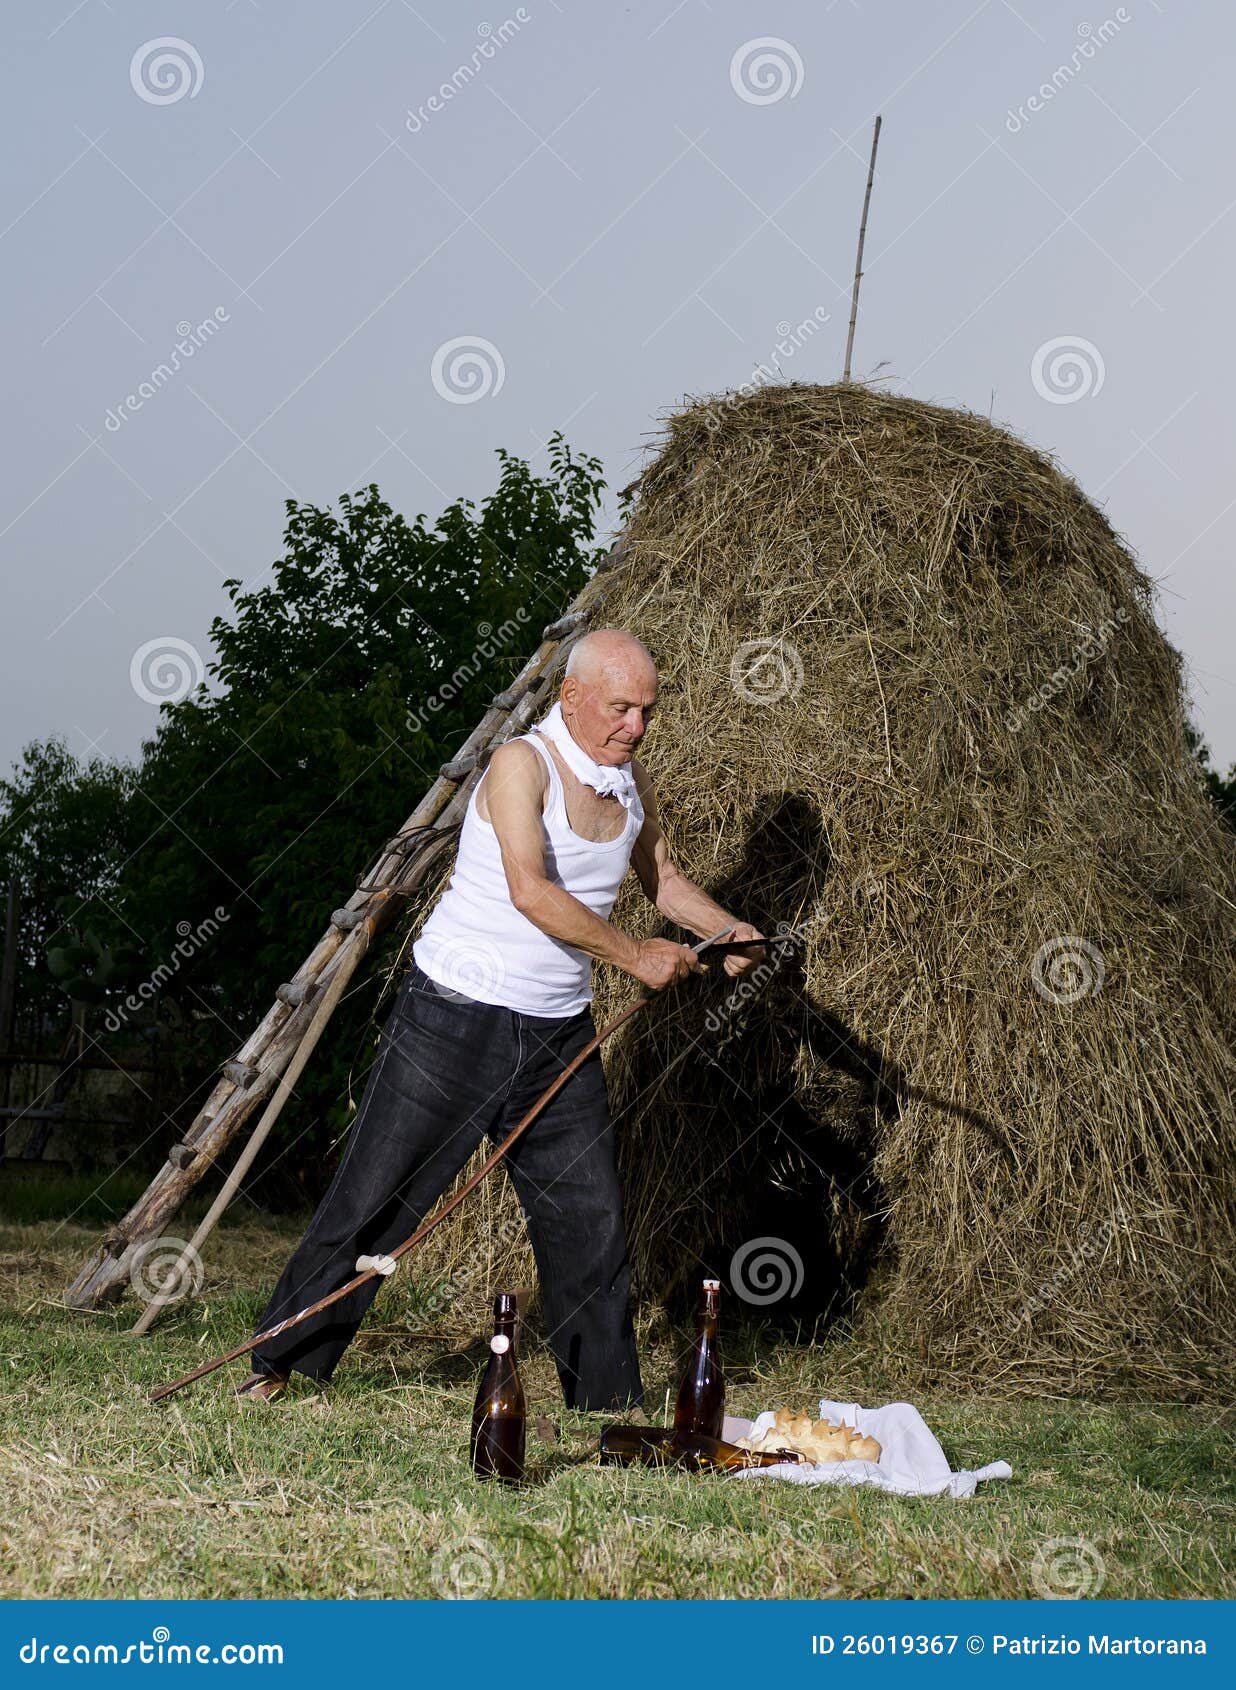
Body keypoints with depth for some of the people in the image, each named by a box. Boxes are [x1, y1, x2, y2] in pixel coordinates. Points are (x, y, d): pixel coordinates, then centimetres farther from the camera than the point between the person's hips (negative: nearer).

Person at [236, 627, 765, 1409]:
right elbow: (531, 892, -28)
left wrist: (731, 930, 8)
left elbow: (661, 876, 24)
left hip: (560, 1035, 6)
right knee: (375, 1198, -1)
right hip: (457, 1020, -6)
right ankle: (281, 1363, 12)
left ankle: (608, 1396, 18)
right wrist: (634, 955, -22)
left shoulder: (631, 781, 6)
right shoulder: (521, 764, -16)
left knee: (591, 1220, 6)